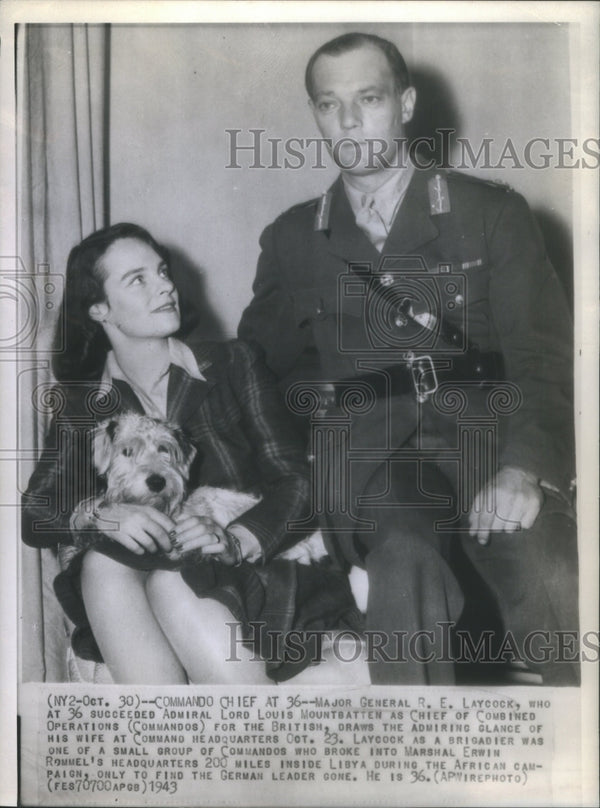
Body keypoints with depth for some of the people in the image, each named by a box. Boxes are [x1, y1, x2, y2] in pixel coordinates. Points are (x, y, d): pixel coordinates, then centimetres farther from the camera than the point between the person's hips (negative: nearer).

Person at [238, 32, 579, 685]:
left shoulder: (492, 213, 11)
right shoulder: (290, 239, 18)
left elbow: (542, 354, 2)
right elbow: (260, 367, 22)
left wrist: (524, 465, -17)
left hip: (481, 438, 0)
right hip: (365, 454, 1)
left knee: (548, 575, -31)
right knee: (406, 558, -34)